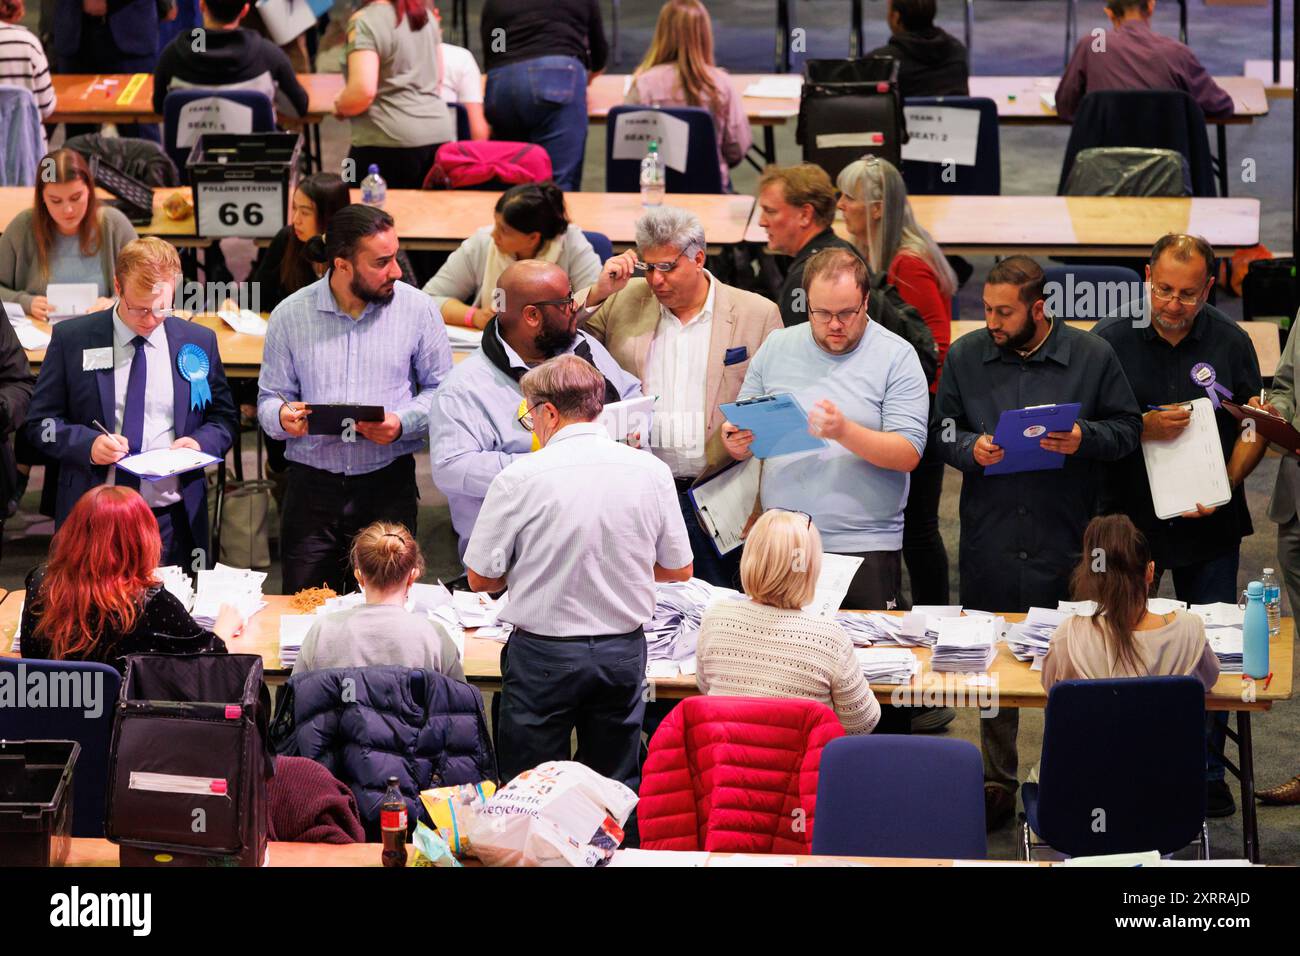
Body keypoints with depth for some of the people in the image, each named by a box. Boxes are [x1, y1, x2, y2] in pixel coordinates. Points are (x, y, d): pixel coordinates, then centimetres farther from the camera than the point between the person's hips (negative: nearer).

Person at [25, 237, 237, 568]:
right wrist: (87, 443, -16)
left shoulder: (199, 342, 5)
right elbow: (40, 422, 2)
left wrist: (201, 442, -10)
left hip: (172, 520, 1)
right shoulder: (71, 339, 1)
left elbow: (223, 419, 13)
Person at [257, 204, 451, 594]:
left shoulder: (418, 309, 0)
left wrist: (402, 423, -14)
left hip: (388, 487, 0)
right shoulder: (290, 315, 1)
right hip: (311, 485, 0)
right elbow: (269, 397, 6)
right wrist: (282, 416, -17)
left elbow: (440, 388, 4)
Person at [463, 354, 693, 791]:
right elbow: (679, 570, 8)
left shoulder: (520, 477, -13)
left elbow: (481, 578, -5)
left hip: (543, 654, -3)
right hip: (624, 652, 4)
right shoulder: (650, 471, -2)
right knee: (617, 789, 14)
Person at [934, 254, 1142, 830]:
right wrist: (970, 449, -11)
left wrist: (1085, 439, -16)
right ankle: (998, 783, 22)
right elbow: (941, 430, 10)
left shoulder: (1093, 357, -1)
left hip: (1067, 545, -2)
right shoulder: (965, 357, 5)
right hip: (990, 541, 2)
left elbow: (1128, 429, 3)